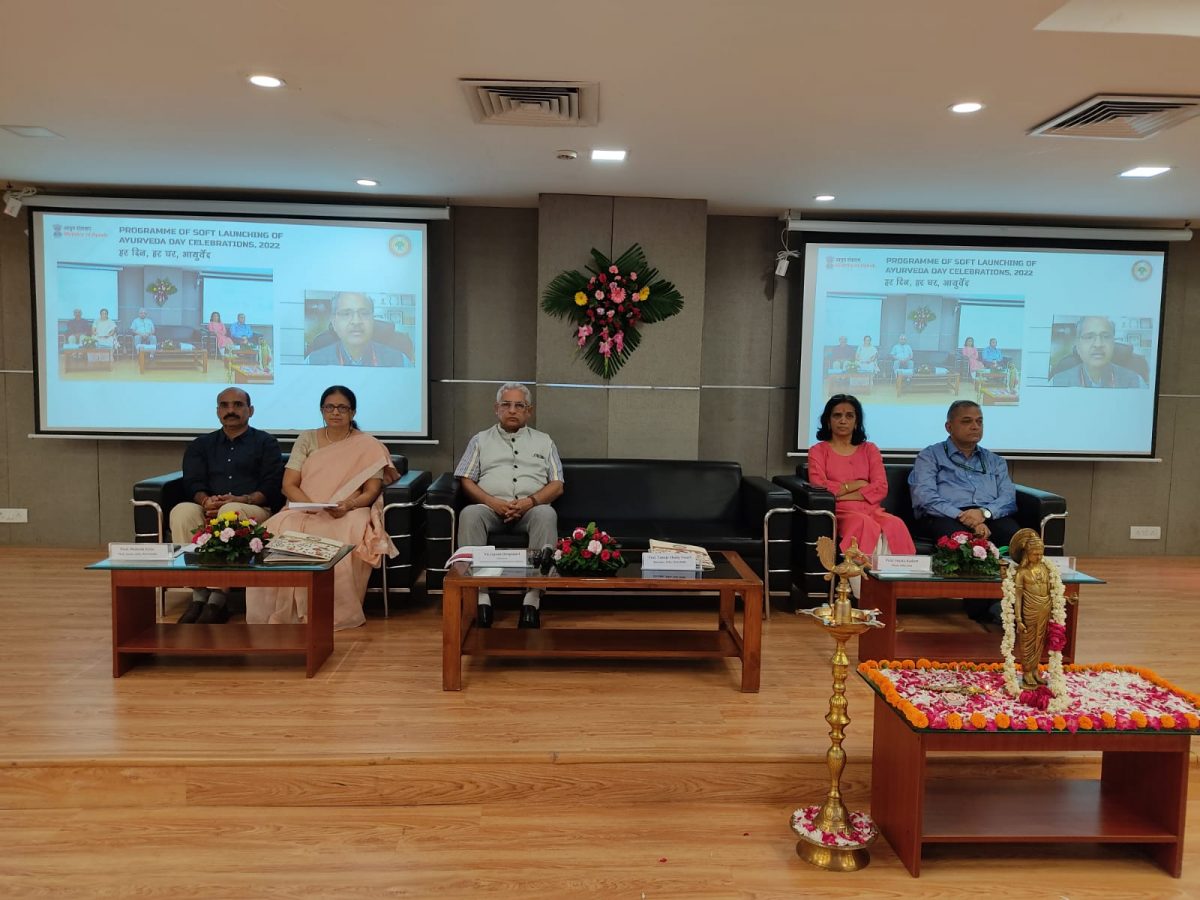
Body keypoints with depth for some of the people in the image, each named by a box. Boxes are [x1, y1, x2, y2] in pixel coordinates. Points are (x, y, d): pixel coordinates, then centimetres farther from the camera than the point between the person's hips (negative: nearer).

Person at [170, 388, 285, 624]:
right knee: (182, 511, -30)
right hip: (207, 511, 3)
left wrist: (240, 500, -16)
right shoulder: (201, 445, 26)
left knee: (230, 511, -37)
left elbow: (271, 487, 3)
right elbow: (192, 483, 10)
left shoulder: (266, 443, 17)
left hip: (253, 511, -3)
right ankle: (198, 596, -33)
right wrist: (206, 500, -15)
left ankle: (217, 599, -38)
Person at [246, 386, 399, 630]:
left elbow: (371, 493, 1)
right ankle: (286, 612, -23)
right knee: (277, 532, -32)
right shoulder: (307, 439, 14)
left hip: (349, 514, -2)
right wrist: (311, 506, -14)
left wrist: (348, 505, -20)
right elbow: (289, 485, 6)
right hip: (304, 512, 2)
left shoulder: (369, 446, 7)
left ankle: (337, 612, -23)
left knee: (344, 540, -38)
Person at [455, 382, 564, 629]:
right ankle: (481, 597, -37)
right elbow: (466, 481, 9)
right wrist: (493, 502, -10)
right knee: (469, 514, -34)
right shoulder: (481, 440, 21)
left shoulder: (544, 441, 21)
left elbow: (557, 485, 11)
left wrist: (530, 501, -9)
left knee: (546, 514, -35)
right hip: (491, 507, 1)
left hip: (531, 509, 0)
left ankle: (532, 599, -39)